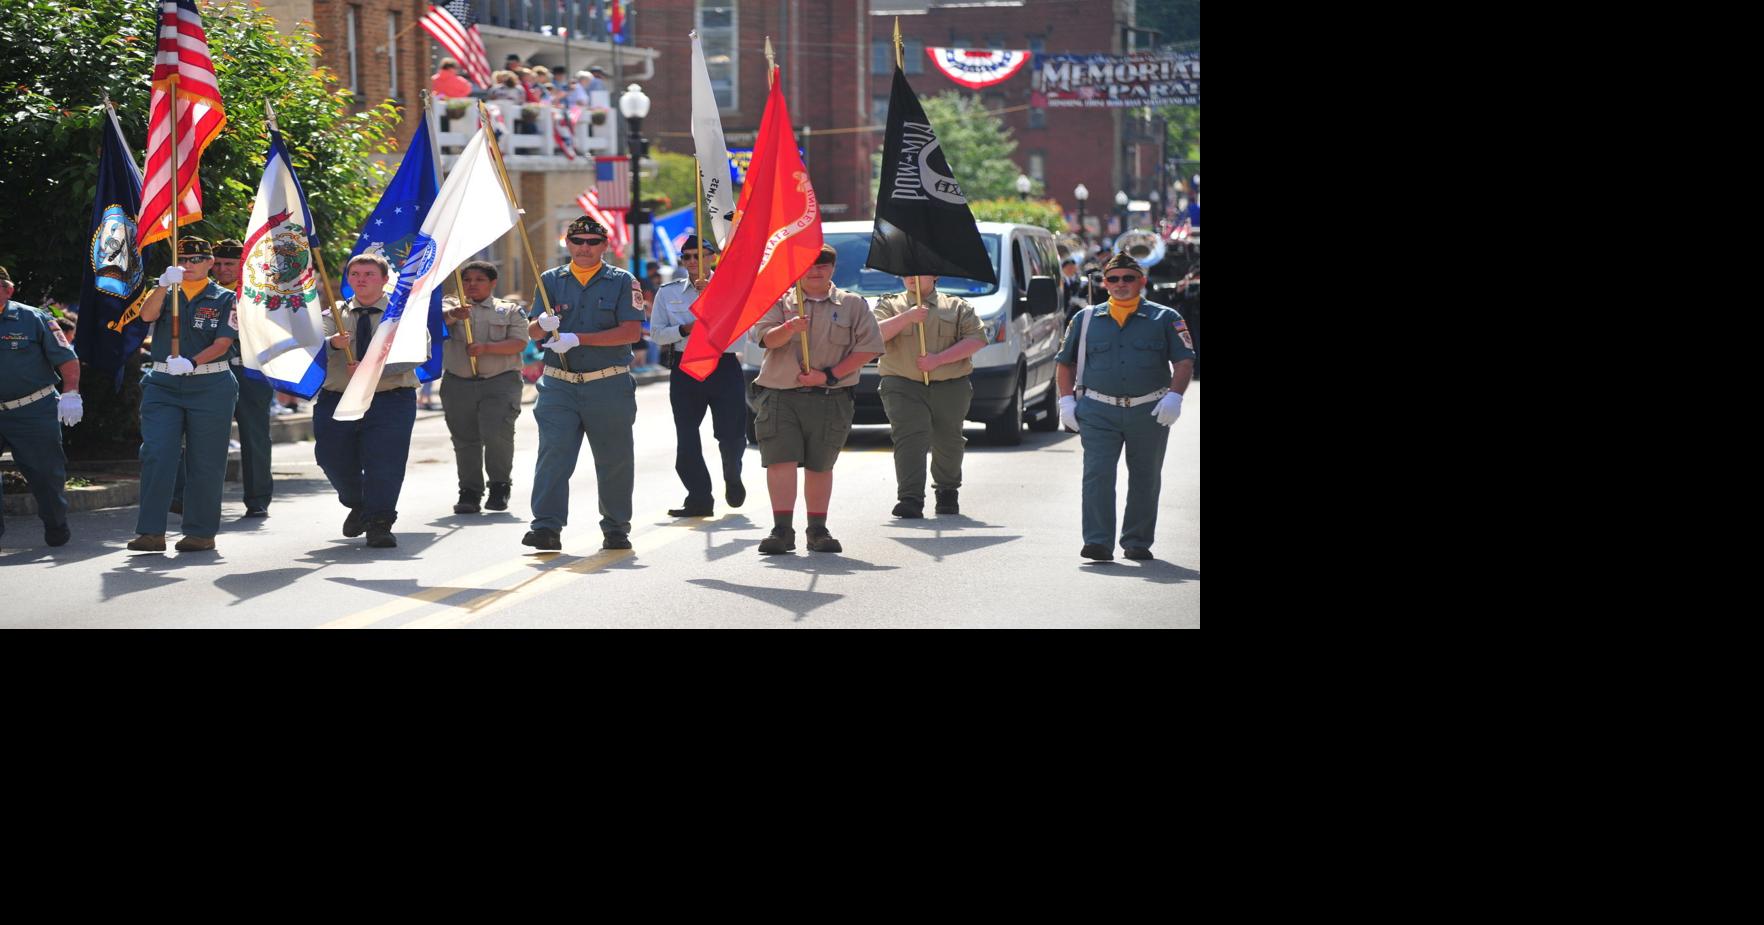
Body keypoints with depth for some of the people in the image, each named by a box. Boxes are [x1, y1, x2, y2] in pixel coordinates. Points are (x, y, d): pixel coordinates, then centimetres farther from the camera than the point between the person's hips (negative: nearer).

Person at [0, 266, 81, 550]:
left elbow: (67, 359, -2)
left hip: (33, 412, -3)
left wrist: (70, 395, -13)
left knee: (46, 473, 3)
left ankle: (56, 528, 21)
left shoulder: (33, 319, -3)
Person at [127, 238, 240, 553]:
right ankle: (151, 532, -9)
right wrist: (163, 285, -25)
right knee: (156, 456, -9)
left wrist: (192, 363, -23)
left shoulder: (225, 299, 5)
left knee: (205, 462, 1)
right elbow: (147, 315, -7)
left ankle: (201, 532, 10)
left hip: (210, 386, -2)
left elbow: (222, 343, -6)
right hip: (163, 385, 2)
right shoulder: (166, 294, 14)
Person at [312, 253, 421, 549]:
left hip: (390, 400, -3)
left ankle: (379, 525, 1)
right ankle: (358, 506, 33)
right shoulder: (334, 316, 10)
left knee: (385, 463, -10)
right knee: (333, 460, 6)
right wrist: (333, 343, -28)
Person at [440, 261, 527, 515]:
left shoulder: (509, 310, 10)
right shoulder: (451, 305, 13)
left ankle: (500, 485, 3)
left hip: (501, 382, -2)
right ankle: (469, 492, 14)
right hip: (459, 383, 2)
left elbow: (519, 343, -3)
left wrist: (487, 347, -17)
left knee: (497, 433, -16)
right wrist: (454, 314, -35)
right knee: (465, 439, 4)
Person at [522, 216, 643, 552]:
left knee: (614, 459, 6)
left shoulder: (622, 281, 3)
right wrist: (543, 324, -18)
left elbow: (632, 332, -9)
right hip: (559, 385, 1)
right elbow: (532, 332, 8)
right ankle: (547, 527, -11)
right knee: (553, 454, -9)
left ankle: (616, 528, 19)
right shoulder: (551, 280, 11)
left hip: (608, 386, -1)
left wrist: (577, 339, -15)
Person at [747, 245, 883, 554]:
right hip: (780, 395, 0)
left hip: (831, 399, 0)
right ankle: (782, 530, -9)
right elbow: (767, 339, -5)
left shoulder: (853, 304, 9)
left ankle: (818, 531, 15)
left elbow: (868, 346, 1)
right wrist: (790, 328, -28)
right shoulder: (779, 302, 10)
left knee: (820, 466, 6)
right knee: (781, 460, -9)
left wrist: (830, 375, -8)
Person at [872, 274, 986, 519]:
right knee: (909, 440, -16)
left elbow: (977, 339, -1)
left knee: (948, 442, 7)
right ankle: (910, 499, -22)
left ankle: (947, 492, 29)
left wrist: (939, 359, -11)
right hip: (903, 387, -1)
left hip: (951, 388, 1)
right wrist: (907, 317, -14)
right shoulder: (889, 305, 14)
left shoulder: (958, 307, 13)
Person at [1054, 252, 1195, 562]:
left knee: (1145, 478, 7)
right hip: (1098, 411, 0)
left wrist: (1174, 396, -13)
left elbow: (1184, 362, 2)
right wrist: (1067, 400, 5)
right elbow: (1065, 363, 17)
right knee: (1097, 474, -12)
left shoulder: (1165, 318, 6)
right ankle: (1098, 542, -12)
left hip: (1149, 413, 0)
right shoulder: (1086, 319, 10)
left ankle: (1137, 542, 19)